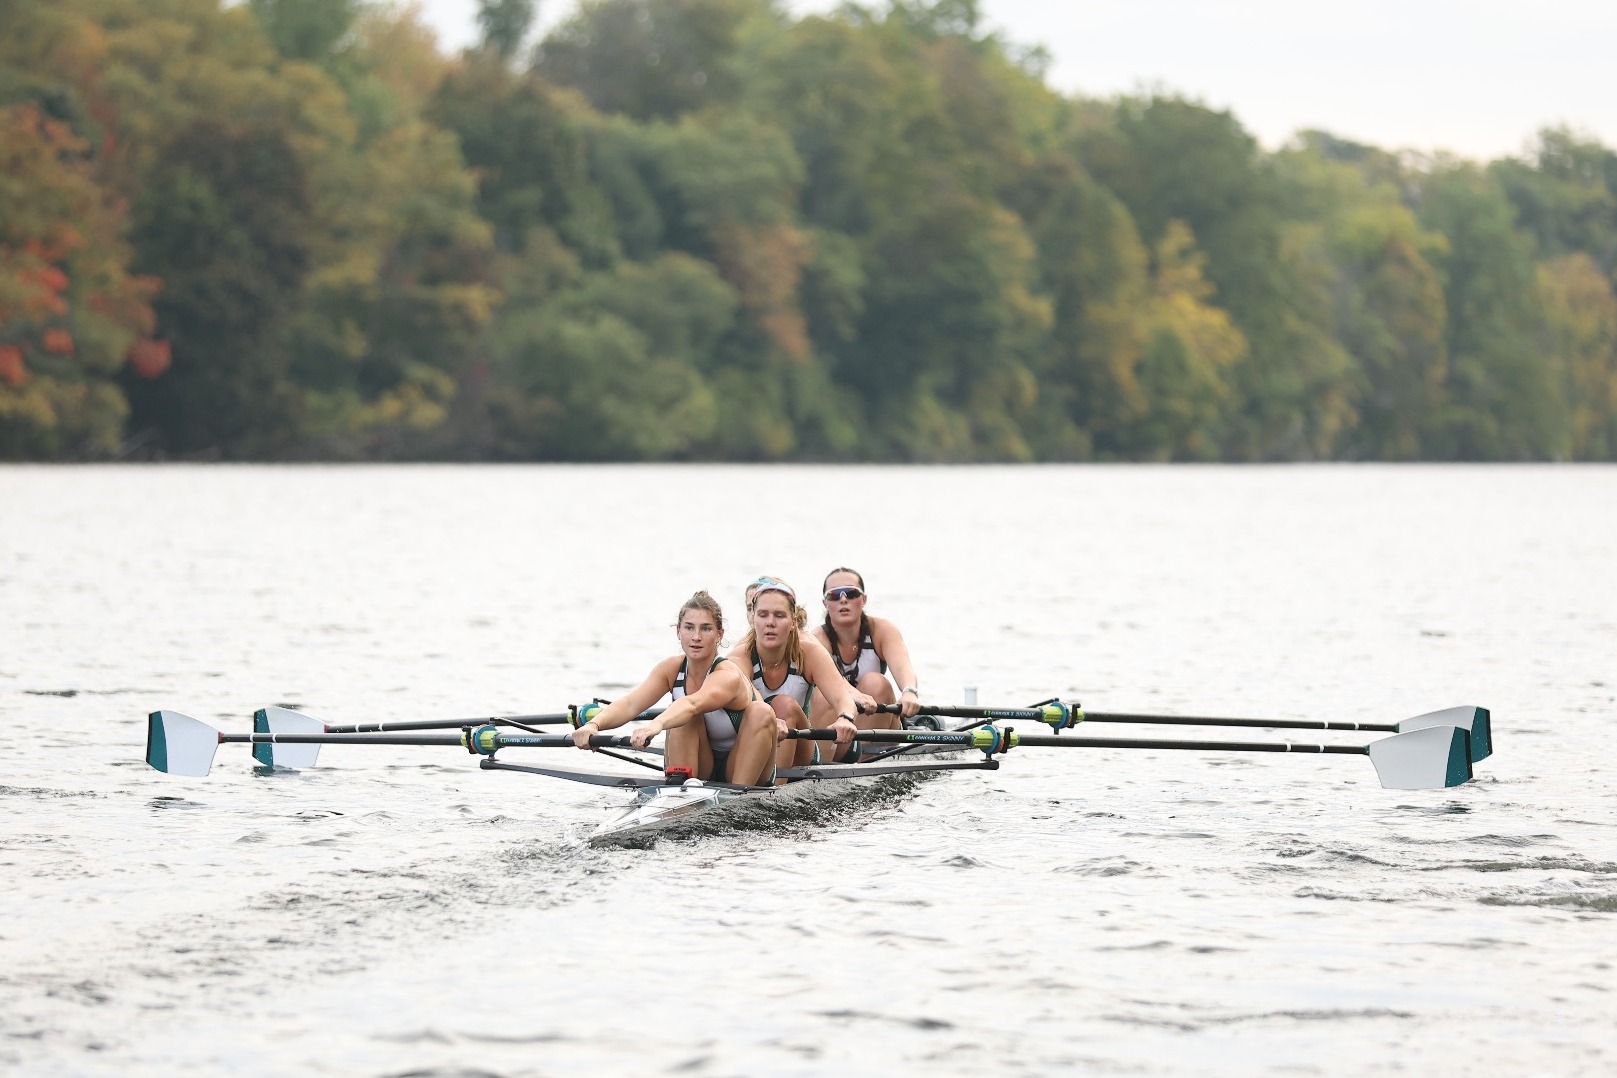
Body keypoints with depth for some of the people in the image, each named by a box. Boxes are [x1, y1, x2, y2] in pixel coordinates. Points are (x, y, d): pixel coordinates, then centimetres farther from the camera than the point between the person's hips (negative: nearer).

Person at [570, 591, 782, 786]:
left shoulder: (728, 676, -25)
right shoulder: (672, 668, -10)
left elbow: (692, 704, -48)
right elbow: (630, 704, -26)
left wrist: (656, 725, -68)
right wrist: (593, 725, -47)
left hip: (744, 771, -3)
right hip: (699, 770, 3)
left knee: (762, 713, -29)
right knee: (687, 718, -25)